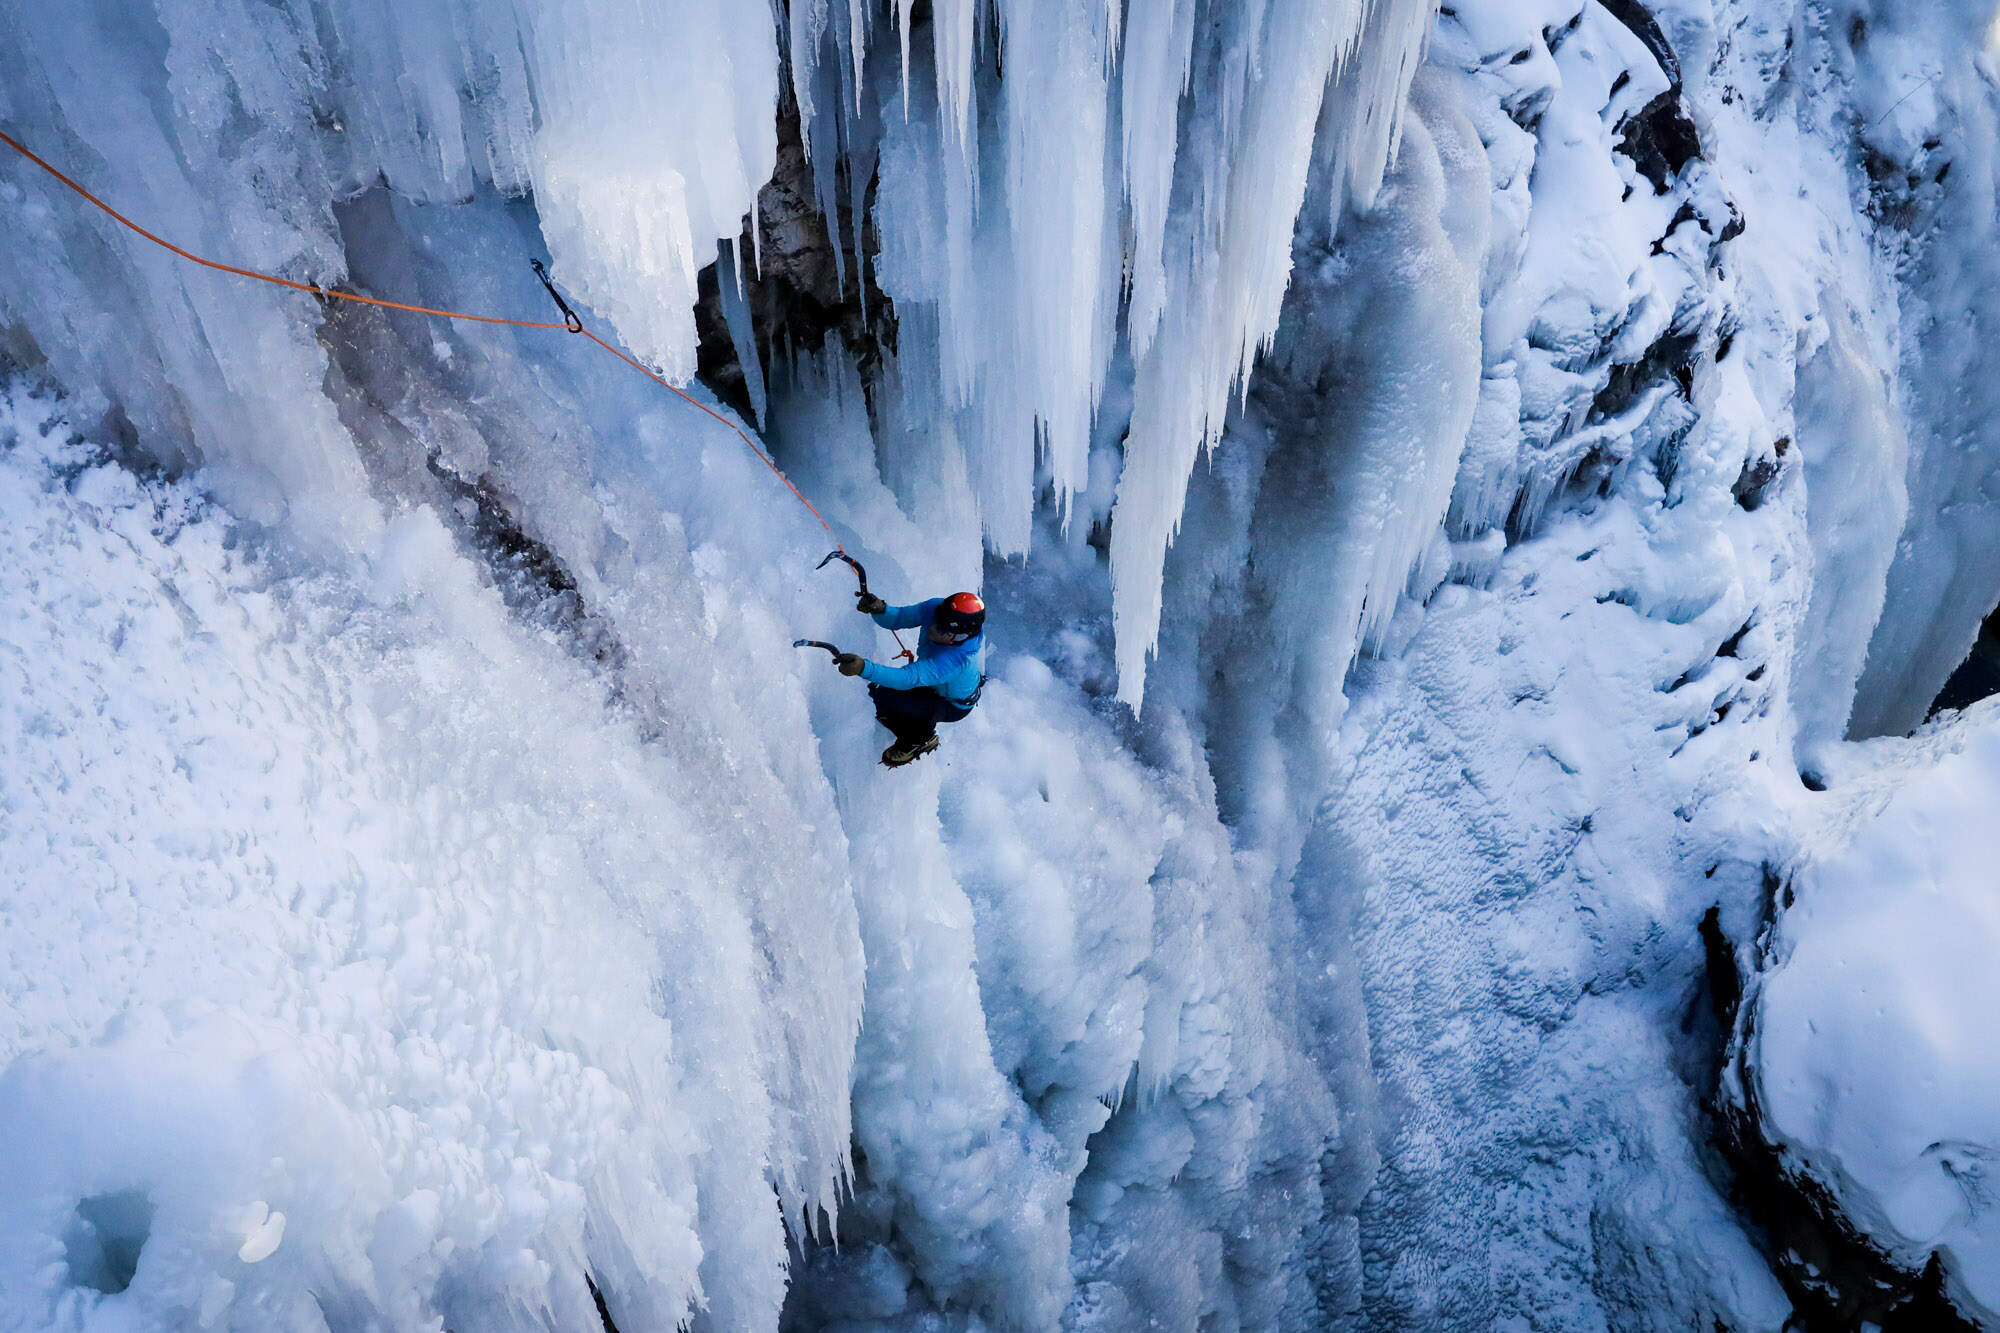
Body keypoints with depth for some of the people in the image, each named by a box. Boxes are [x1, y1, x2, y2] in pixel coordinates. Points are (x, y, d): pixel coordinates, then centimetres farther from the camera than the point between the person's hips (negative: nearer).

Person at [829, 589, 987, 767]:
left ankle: (920, 741, 9)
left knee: (884, 700, -22)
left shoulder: (956, 659, -46)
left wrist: (864, 668, -65)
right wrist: (880, 609, -45)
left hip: (953, 705, -7)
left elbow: (909, 678, -52)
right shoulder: (936, 608, -28)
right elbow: (898, 618, -21)